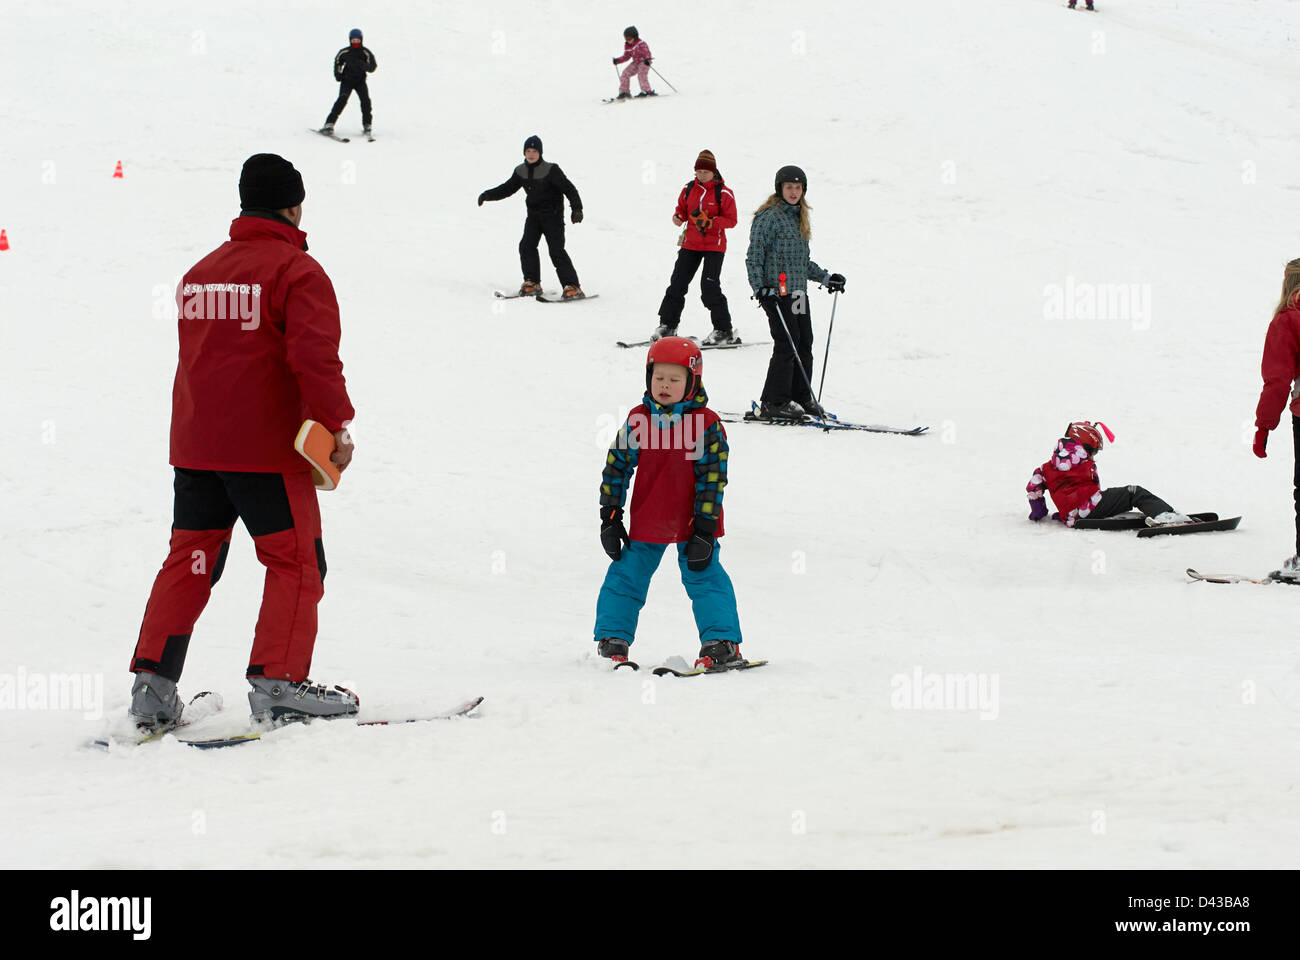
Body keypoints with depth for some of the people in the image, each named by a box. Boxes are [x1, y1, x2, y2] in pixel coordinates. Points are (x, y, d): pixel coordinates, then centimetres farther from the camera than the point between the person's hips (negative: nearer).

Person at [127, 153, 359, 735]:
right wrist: (336, 424, -14)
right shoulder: (298, 271, -8)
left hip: (193, 446, 7)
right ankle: (278, 684, -4)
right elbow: (314, 356, -19)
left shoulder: (199, 272, 14)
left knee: (189, 560, 11)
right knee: (295, 561, 3)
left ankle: (152, 686, 5)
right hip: (267, 449, -7)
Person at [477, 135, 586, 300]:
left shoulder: (551, 170, -15)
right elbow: (507, 188, 15)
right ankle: (532, 283, 5)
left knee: (556, 250, -13)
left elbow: (569, 189, -15)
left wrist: (576, 208, -26)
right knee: (526, 246, -8)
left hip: (553, 215, -6)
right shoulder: (521, 172, 4)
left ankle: (572, 287, -13)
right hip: (533, 215, 6)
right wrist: (488, 195, 4)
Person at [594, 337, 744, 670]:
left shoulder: (707, 426, -11)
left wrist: (704, 530, -13)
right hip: (646, 524, 3)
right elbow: (616, 467, 4)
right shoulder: (637, 420, -2)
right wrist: (610, 518, 2)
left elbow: (713, 479, -10)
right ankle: (612, 638, 19)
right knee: (626, 577, 8)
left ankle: (722, 643, 2)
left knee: (705, 578, -3)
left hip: (693, 525, -3)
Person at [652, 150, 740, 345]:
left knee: (709, 286, -12)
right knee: (677, 283, 2)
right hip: (690, 243, 5)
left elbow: (731, 220, -8)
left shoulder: (724, 193, -8)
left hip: (714, 245, -5)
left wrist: (710, 222, -23)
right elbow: (682, 209, 18)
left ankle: (724, 330, -4)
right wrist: (678, 217, -6)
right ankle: (667, 325, 12)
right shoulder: (689, 189, 6)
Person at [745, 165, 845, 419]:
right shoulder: (769, 217, -8)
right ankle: (774, 403, -7)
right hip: (777, 291, -8)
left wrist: (824, 277, 23)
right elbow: (754, 257, -11)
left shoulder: (799, 218, 18)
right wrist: (760, 289, -20)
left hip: (799, 291, 8)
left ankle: (801, 397, 16)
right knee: (787, 344, -11)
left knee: (804, 343, 7)